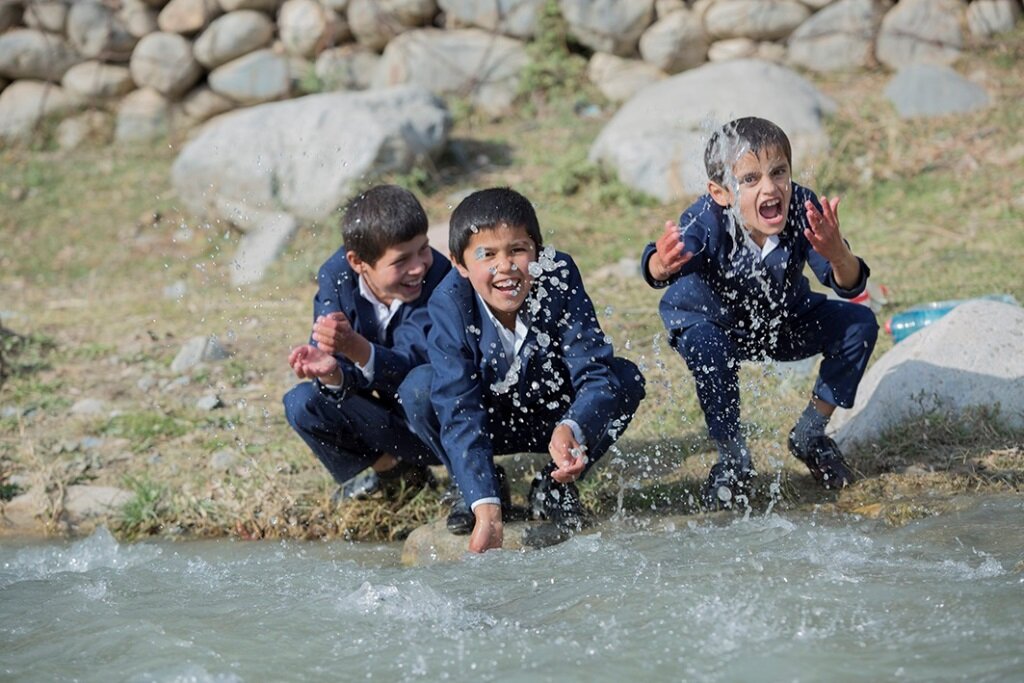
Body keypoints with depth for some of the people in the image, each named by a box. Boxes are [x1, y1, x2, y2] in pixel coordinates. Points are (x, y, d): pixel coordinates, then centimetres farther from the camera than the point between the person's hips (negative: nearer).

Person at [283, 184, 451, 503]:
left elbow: (412, 367, -37)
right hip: (381, 412, 5)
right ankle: (388, 467, 4)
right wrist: (332, 373, -46)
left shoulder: (437, 278, -26)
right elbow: (348, 378, -20)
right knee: (301, 402, -17)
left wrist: (356, 348, -56)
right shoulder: (336, 277, -14)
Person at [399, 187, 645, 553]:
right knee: (418, 389, -28)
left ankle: (555, 485, -4)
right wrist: (486, 509, -44)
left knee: (627, 379, -24)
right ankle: (480, 490, -4)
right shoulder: (450, 304, -28)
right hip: (488, 424, -1)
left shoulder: (559, 278, -26)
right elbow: (459, 413, -33)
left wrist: (572, 430, -53)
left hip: (555, 419, 1)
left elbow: (596, 372, -29)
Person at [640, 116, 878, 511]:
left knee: (860, 326, -14)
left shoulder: (802, 209, -30)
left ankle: (809, 436, 8)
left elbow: (849, 286, -35)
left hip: (784, 323, 3)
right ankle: (733, 459, -10)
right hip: (714, 323, -3)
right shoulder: (707, 220, -36)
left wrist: (836, 253, -58)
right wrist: (663, 265, -78)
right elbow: (658, 270, -53)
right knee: (705, 347, -34)